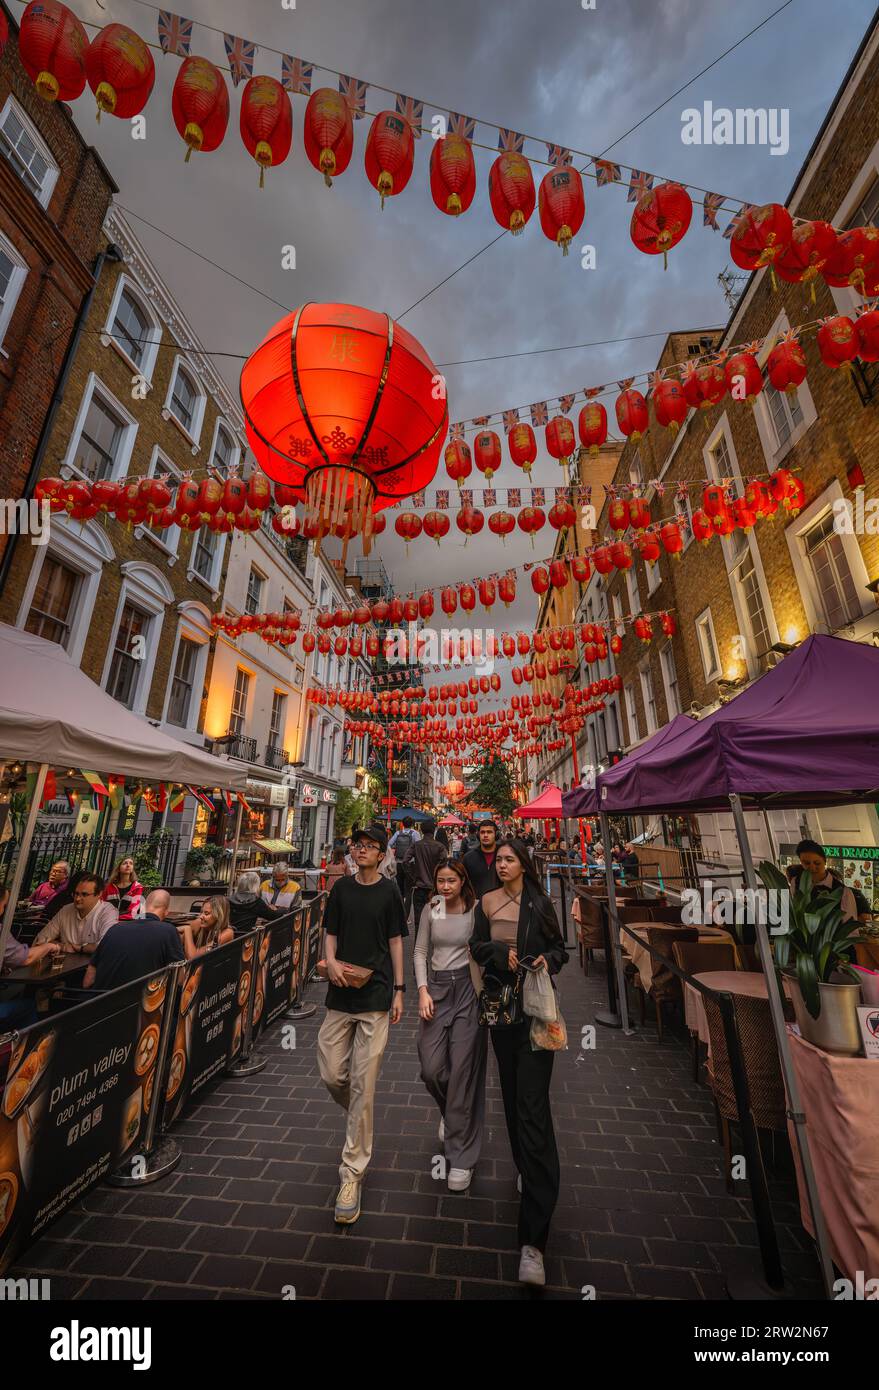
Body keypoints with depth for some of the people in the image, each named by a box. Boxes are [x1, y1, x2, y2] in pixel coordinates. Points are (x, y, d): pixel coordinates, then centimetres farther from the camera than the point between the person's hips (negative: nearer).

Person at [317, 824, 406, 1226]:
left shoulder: (389, 892, -5)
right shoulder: (341, 887, 2)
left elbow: (396, 942, 0)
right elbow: (331, 933, 9)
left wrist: (398, 990, -1)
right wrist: (330, 960, -10)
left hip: (376, 996, -3)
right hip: (340, 993, 3)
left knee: (363, 1084, 1)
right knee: (331, 1075, 10)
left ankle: (352, 1172, 20)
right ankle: (361, 1122, 42)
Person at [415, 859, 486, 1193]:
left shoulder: (477, 910, -10)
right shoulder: (430, 909, 0)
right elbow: (420, 951, 6)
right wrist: (423, 990, -3)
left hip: (468, 989, -3)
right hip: (437, 988, 3)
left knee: (463, 1071, 1)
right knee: (431, 1069, 4)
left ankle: (462, 1156, 22)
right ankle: (451, 1112, 39)